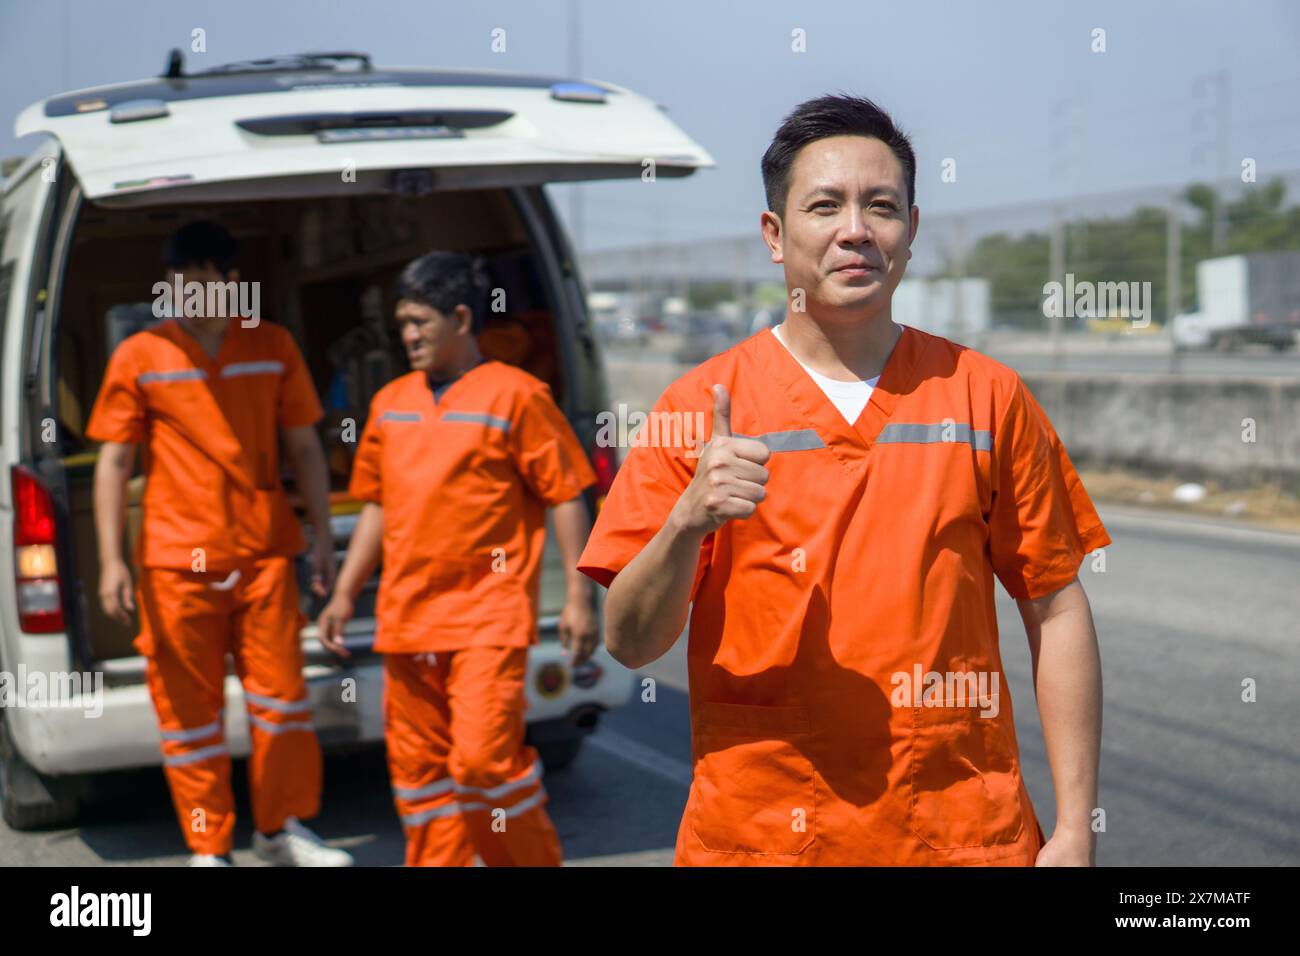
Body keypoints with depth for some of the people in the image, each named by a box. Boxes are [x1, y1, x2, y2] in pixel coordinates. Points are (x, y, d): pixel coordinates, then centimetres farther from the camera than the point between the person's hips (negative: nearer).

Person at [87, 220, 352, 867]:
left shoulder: (272, 348, 5)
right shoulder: (140, 357, 0)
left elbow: (304, 448, 10)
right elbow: (113, 461, 1)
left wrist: (322, 539, 6)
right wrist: (111, 560, -6)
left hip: (263, 552, 1)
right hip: (176, 561, -1)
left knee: (279, 692, 2)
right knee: (189, 707, 4)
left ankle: (282, 829, 19)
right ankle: (208, 849, 15)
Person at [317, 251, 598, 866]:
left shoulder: (514, 394, -3)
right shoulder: (391, 402, 14)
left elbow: (566, 496, -4)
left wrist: (578, 597, -8)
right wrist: (344, 595, 17)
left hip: (487, 615, -6)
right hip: (407, 618, 6)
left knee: (484, 758, -13)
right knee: (419, 767, 9)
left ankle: (534, 860, 7)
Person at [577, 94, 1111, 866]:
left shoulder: (986, 396, 2)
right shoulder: (699, 407, -2)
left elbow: (1056, 612, 4)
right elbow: (630, 644, -6)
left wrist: (1075, 828, -1)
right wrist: (688, 521, -25)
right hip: (755, 833, 0)